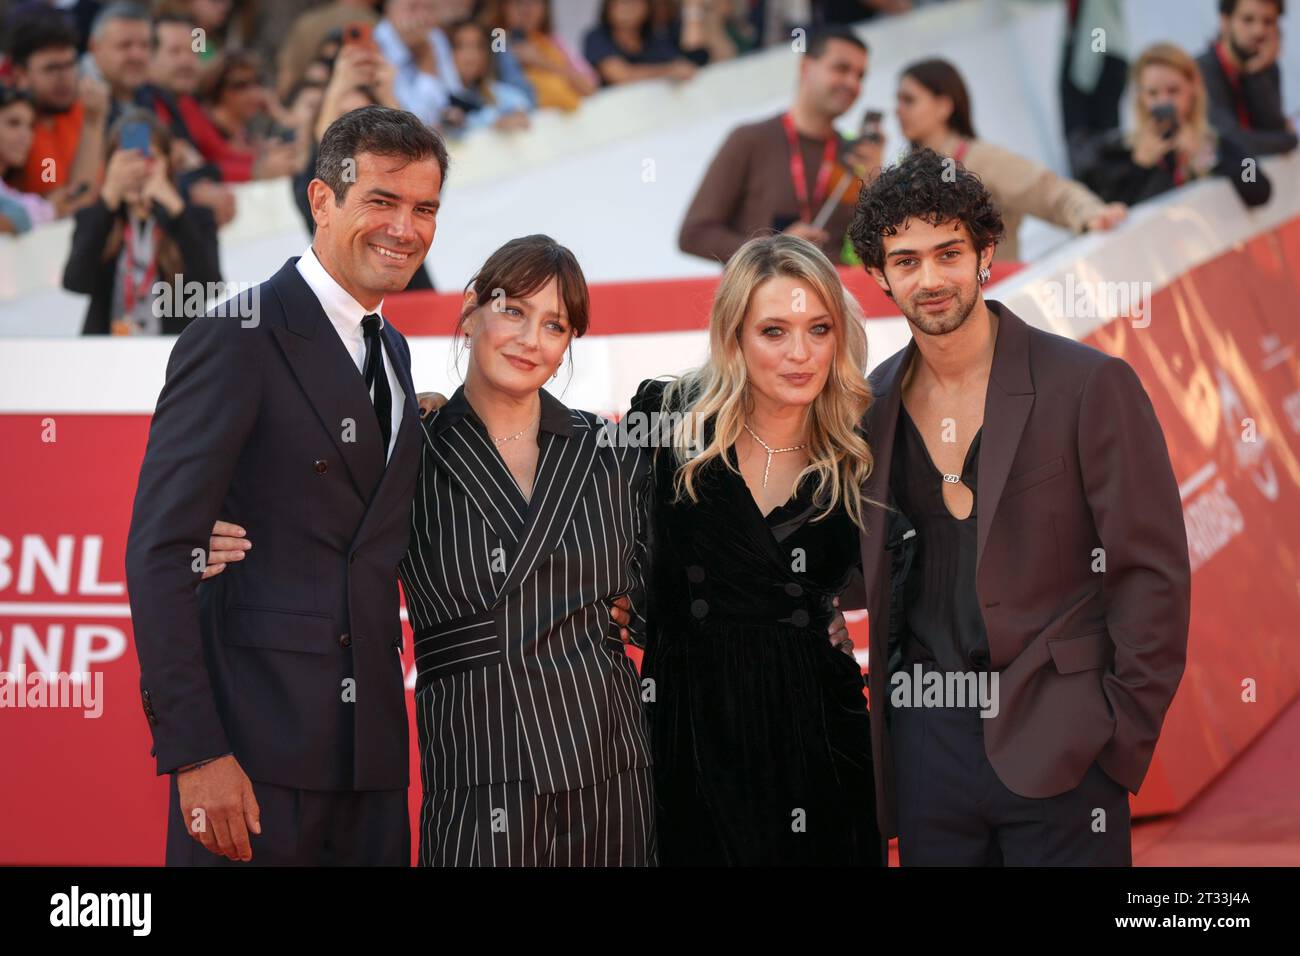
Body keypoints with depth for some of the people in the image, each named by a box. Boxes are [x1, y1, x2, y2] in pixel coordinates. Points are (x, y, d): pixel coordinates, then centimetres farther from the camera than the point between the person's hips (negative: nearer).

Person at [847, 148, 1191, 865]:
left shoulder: (1090, 385, -6)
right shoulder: (874, 405, 8)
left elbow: (1153, 571, -6)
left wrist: (1125, 733, -10)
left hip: (1056, 750, -4)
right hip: (925, 744, 4)